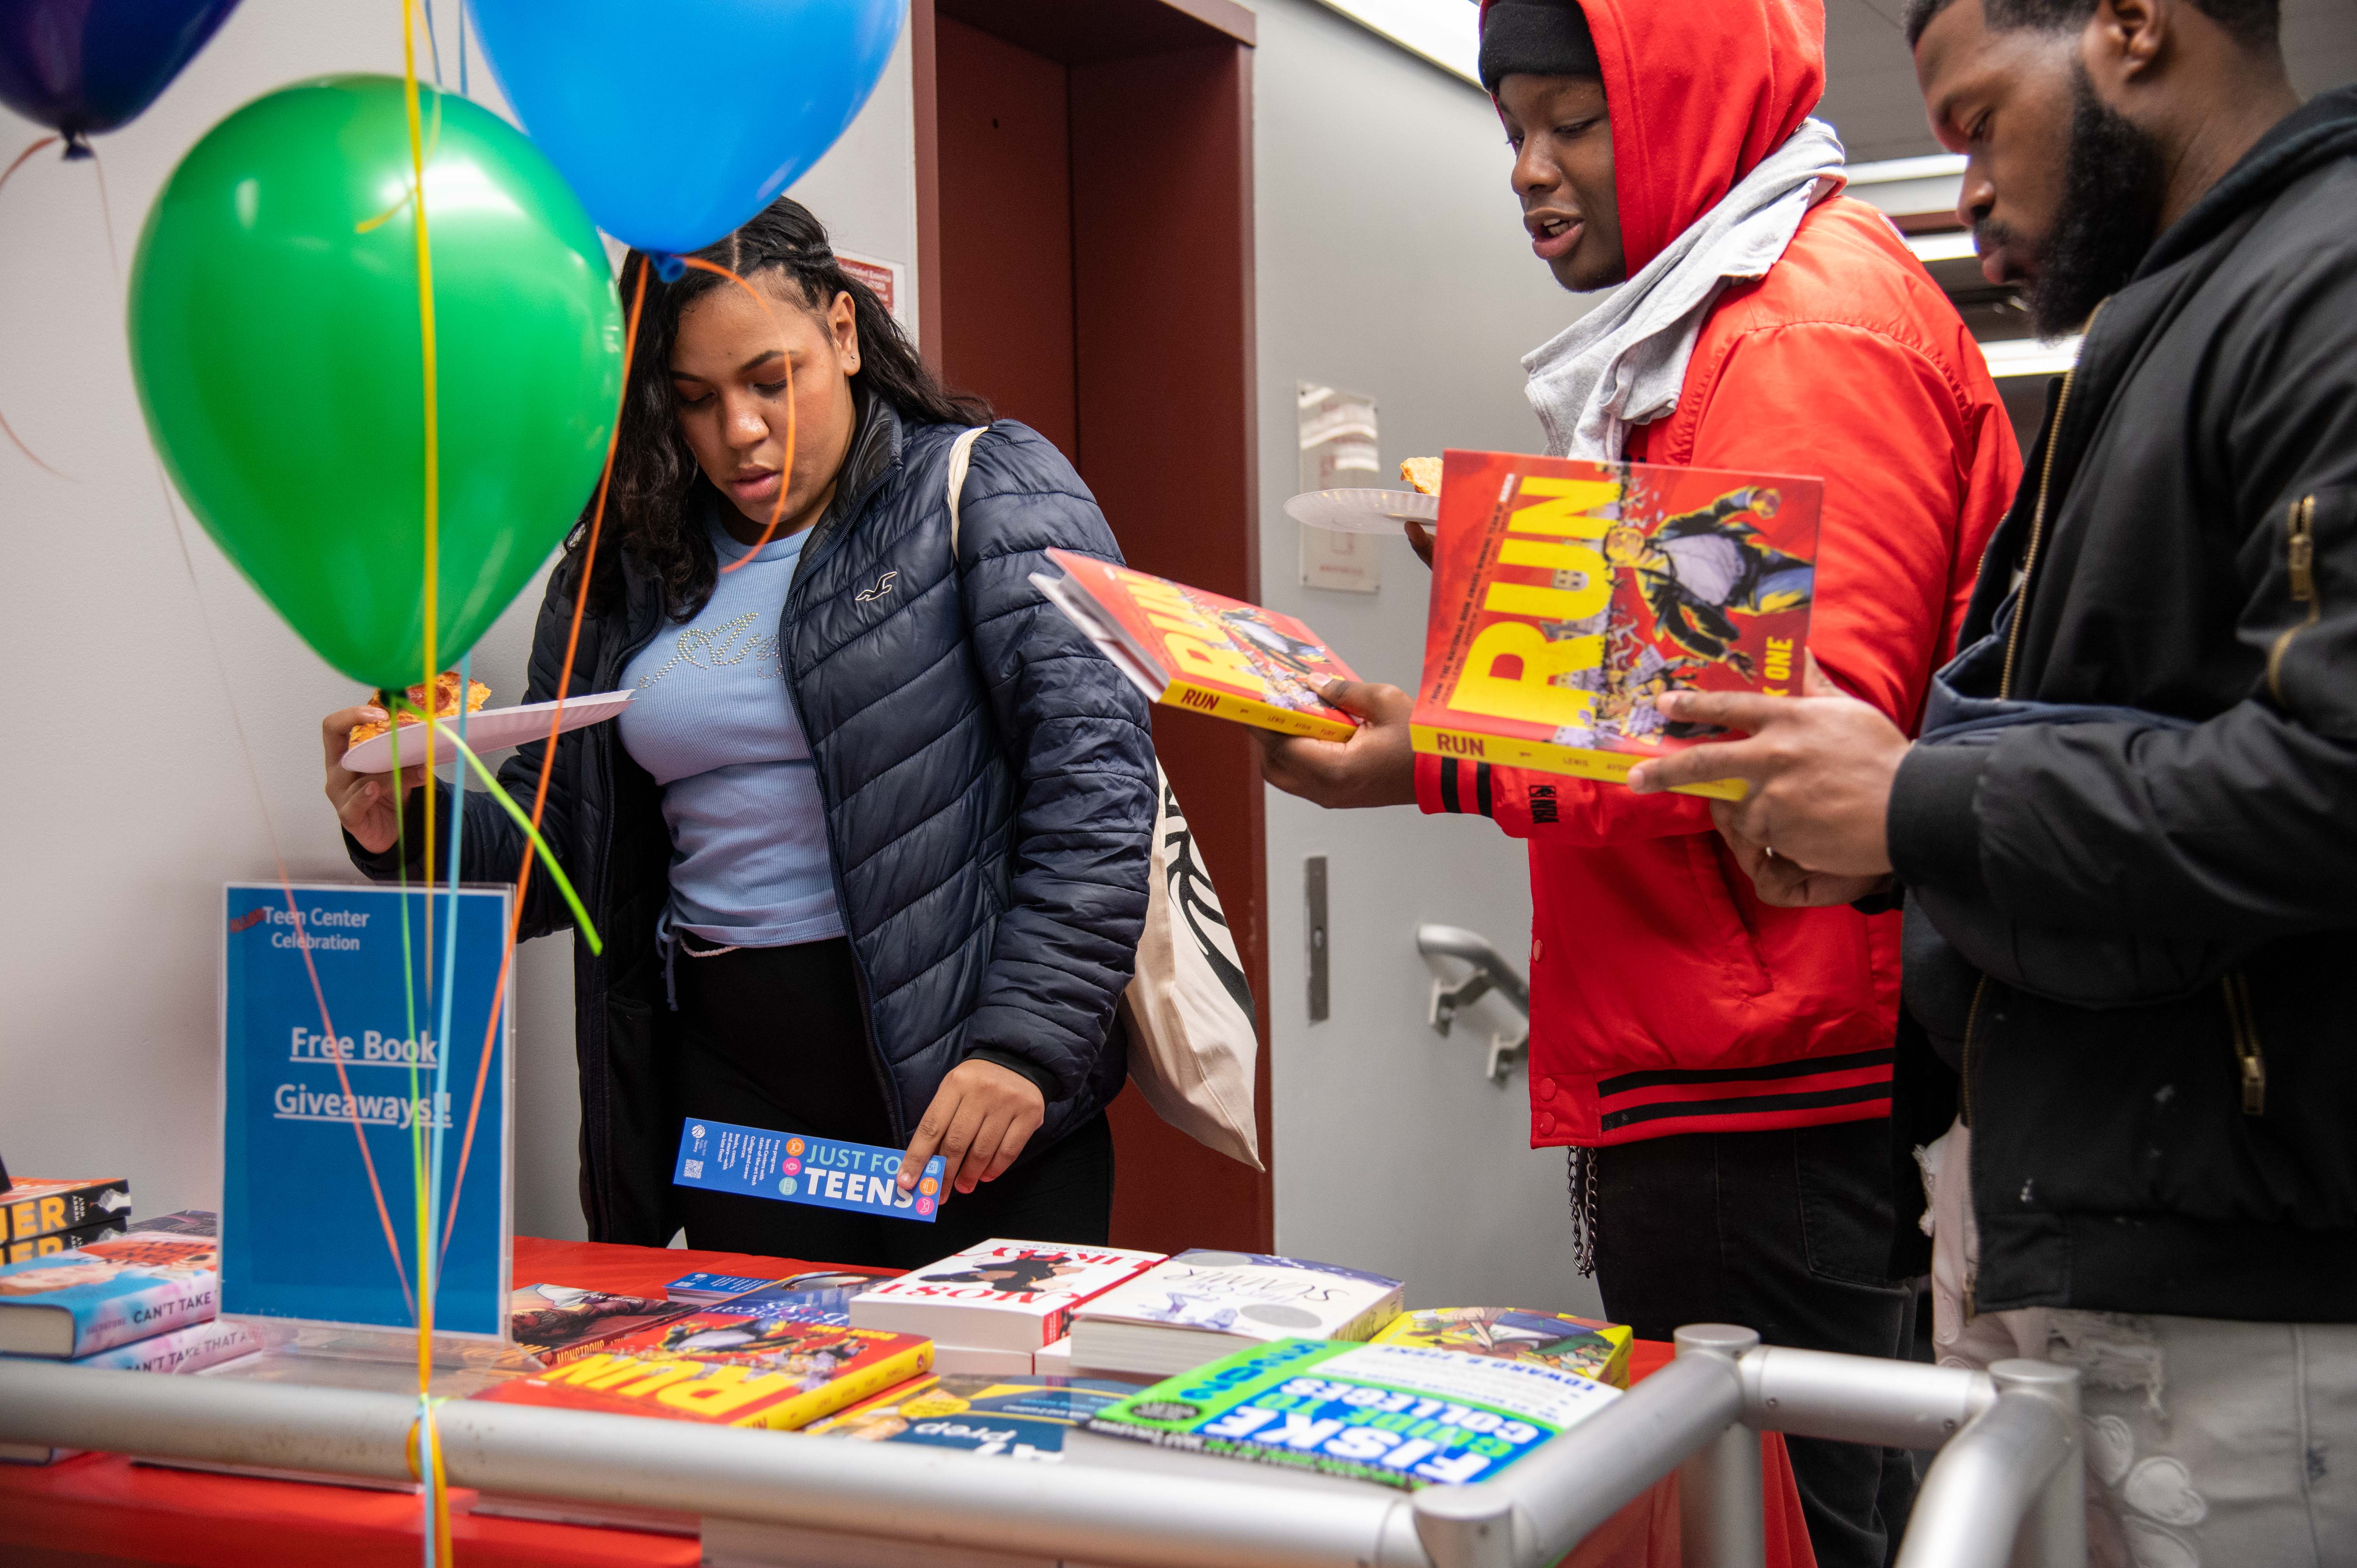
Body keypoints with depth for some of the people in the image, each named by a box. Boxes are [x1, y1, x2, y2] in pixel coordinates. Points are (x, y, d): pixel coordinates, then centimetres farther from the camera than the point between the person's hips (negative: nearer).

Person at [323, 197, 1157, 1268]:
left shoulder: (986, 491, -2)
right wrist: (413, 829, -3)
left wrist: (1026, 1042, -20)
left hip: (968, 1073, -4)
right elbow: (556, 835, 18)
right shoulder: (620, 567, 13)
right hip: (732, 1075, 4)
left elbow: (1095, 775, -12)